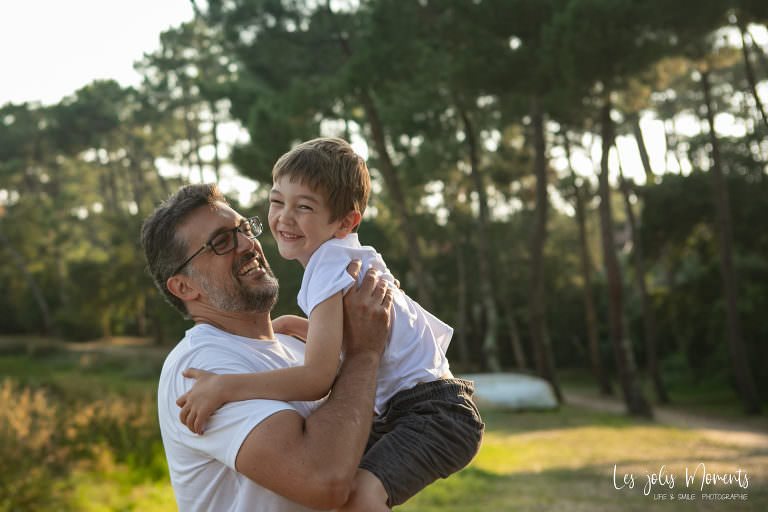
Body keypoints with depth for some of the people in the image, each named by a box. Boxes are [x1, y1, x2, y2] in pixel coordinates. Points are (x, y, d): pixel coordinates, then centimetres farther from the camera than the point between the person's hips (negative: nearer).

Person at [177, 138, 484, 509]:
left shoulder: (330, 263, -18)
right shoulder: (341, 258, 10)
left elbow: (318, 378, -25)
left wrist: (223, 387, -26)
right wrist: (290, 325, 16)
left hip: (437, 415, -10)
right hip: (394, 414, 10)